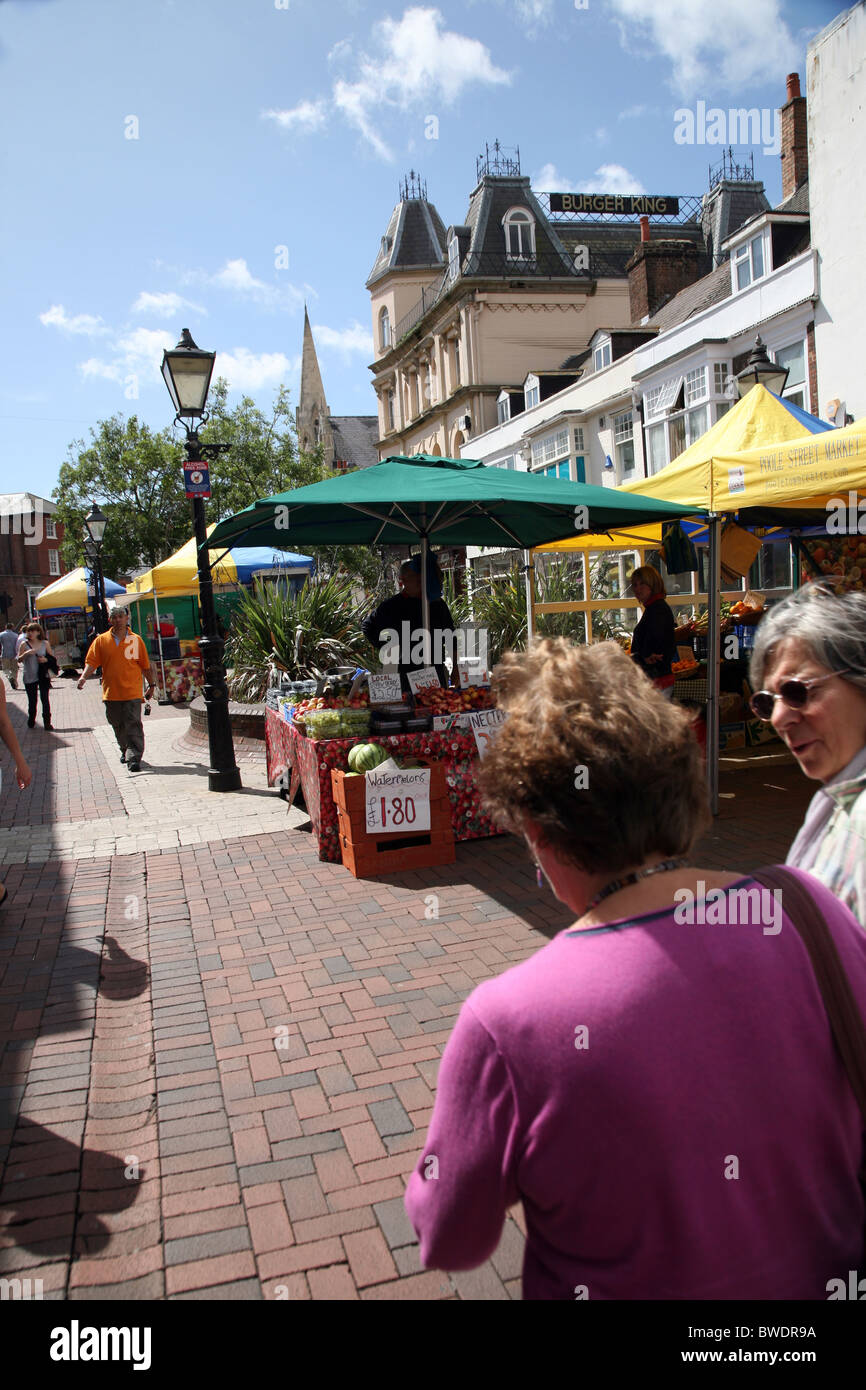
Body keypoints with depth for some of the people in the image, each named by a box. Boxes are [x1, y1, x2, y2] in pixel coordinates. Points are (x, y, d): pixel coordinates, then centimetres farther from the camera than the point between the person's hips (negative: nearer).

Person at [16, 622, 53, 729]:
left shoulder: (45, 644, 3)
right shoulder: (24, 644, 1)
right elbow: (18, 660, 0)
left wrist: (46, 660, -11)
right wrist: (27, 653, -17)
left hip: (43, 676, 0)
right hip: (29, 677, 0)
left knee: (45, 699, -3)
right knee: (32, 701, 6)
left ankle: (47, 722, 2)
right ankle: (31, 722, 21)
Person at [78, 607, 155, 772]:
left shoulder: (136, 639, 4)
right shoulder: (101, 640, 6)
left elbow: (145, 665, 11)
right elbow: (91, 662, 4)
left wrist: (151, 685, 16)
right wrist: (84, 677, -14)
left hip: (132, 692, -2)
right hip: (111, 693, 2)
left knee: (133, 725, -11)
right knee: (118, 726, 15)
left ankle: (134, 758, -13)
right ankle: (125, 750, 36)